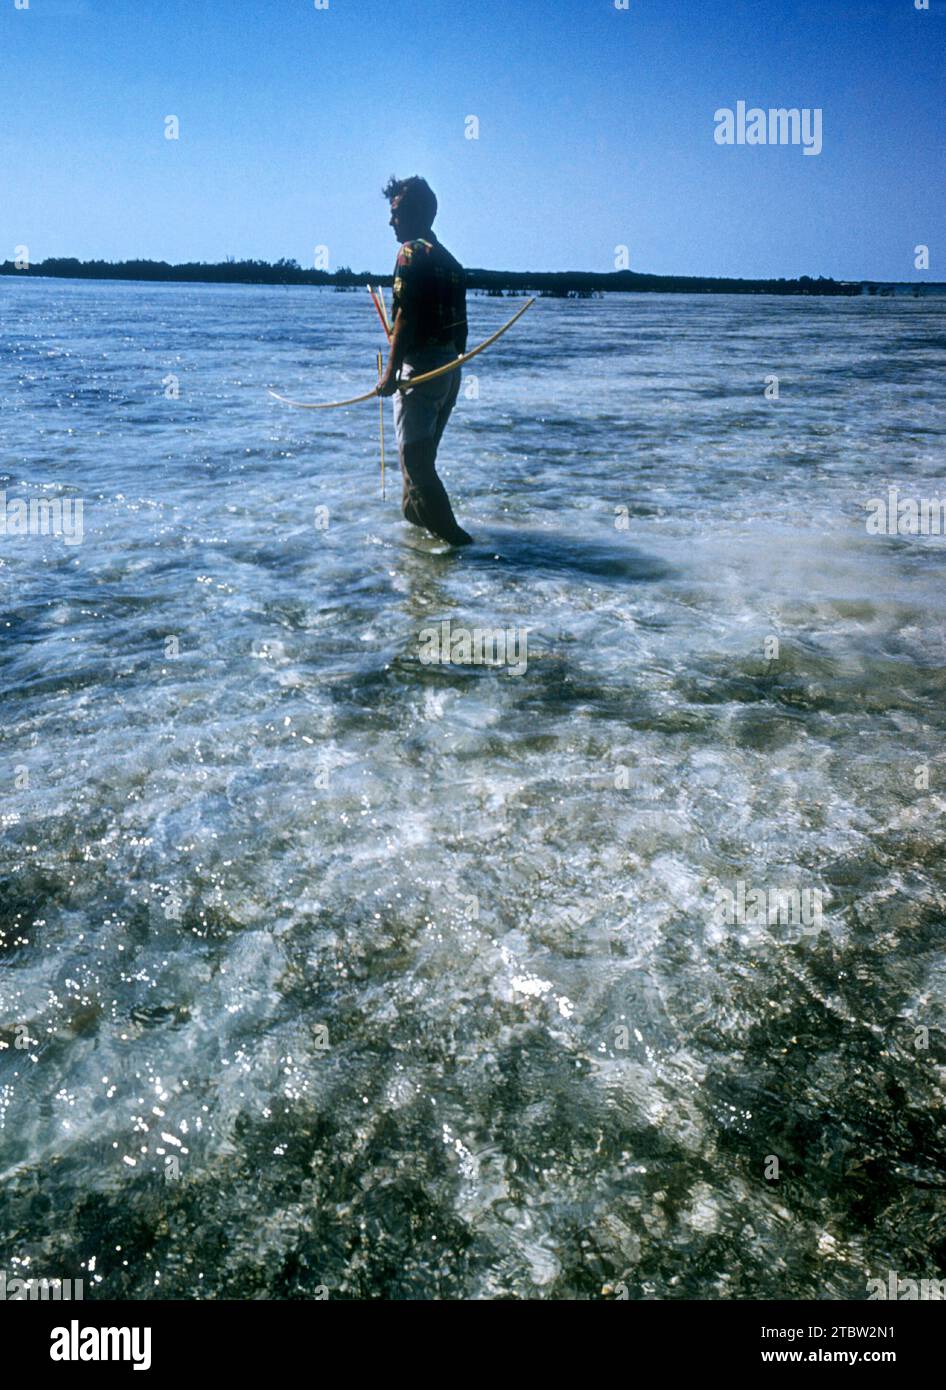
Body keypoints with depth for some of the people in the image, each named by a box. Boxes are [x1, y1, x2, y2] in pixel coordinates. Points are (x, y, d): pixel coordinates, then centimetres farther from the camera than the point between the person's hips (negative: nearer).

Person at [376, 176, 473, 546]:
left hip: (421, 366, -9)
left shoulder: (412, 253, -9)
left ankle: (450, 533, -11)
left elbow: (406, 316, -18)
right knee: (423, 452, 21)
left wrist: (391, 372, -19)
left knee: (414, 456, -7)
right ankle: (415, 514, 33)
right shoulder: (450, 260, 17)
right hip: (450, 369, 9)